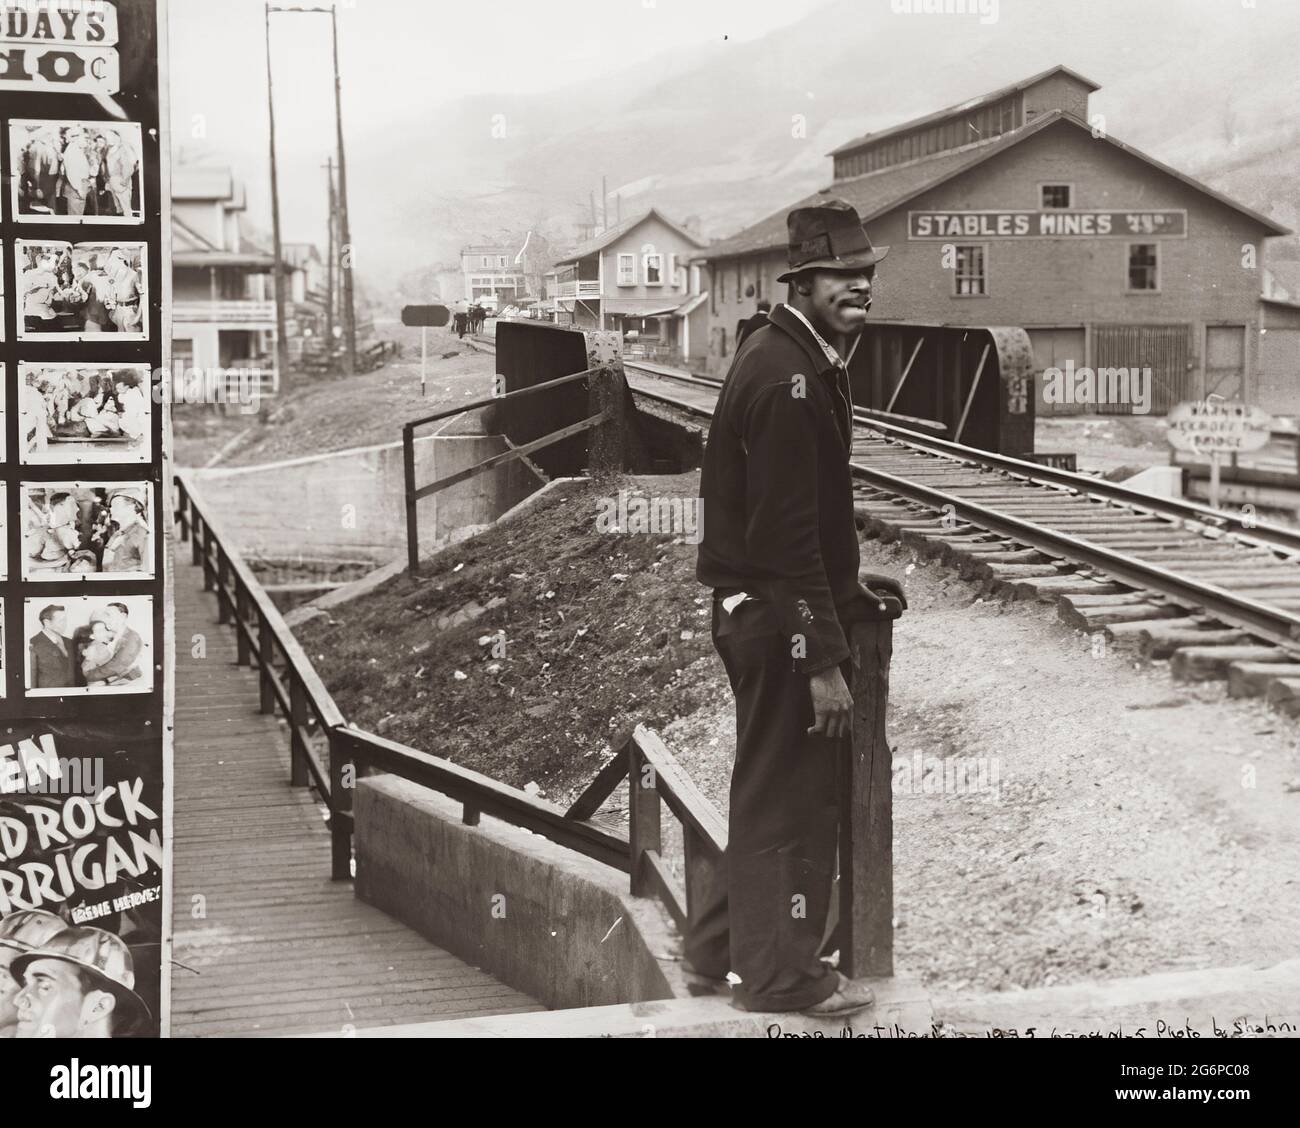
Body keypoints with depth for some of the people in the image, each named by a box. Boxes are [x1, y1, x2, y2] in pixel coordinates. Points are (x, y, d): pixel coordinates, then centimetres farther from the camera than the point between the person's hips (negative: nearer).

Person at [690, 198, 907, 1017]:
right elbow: (785, 533, -24)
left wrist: (845, 587, 17)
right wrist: (824, 659, -23)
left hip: (763, 609, 10)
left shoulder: (800, 362, 11)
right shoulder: (788, 378, -21)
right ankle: (782, 974, 17)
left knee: (771, 788, 20)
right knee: (792, 797, 3)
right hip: (778, 619, -10)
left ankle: (721, 950, 32)